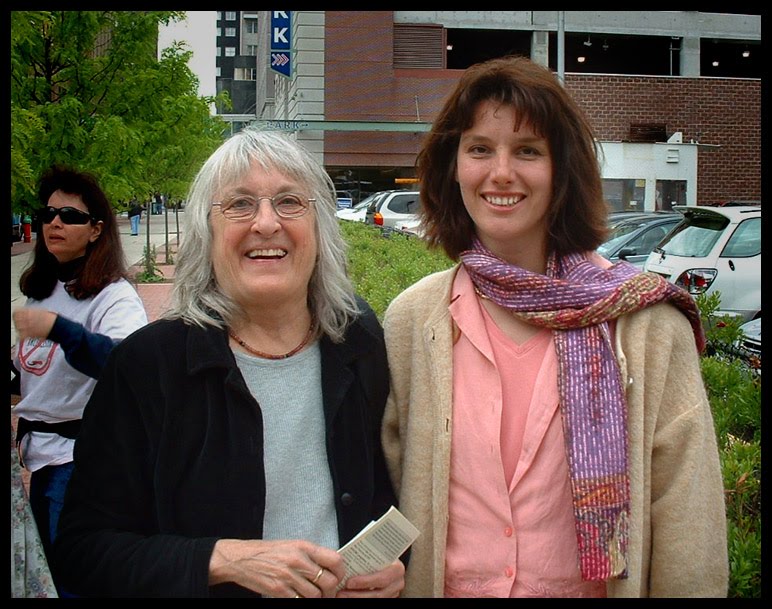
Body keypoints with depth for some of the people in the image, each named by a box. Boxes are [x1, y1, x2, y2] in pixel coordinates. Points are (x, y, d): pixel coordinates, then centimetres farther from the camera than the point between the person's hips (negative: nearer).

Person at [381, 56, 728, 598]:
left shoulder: (649, 324, -13)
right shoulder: (410, 320, -6)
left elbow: (687, 518, -11)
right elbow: (388, 487, 1)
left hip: (595, 585, -1)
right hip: (445, 584, 2)